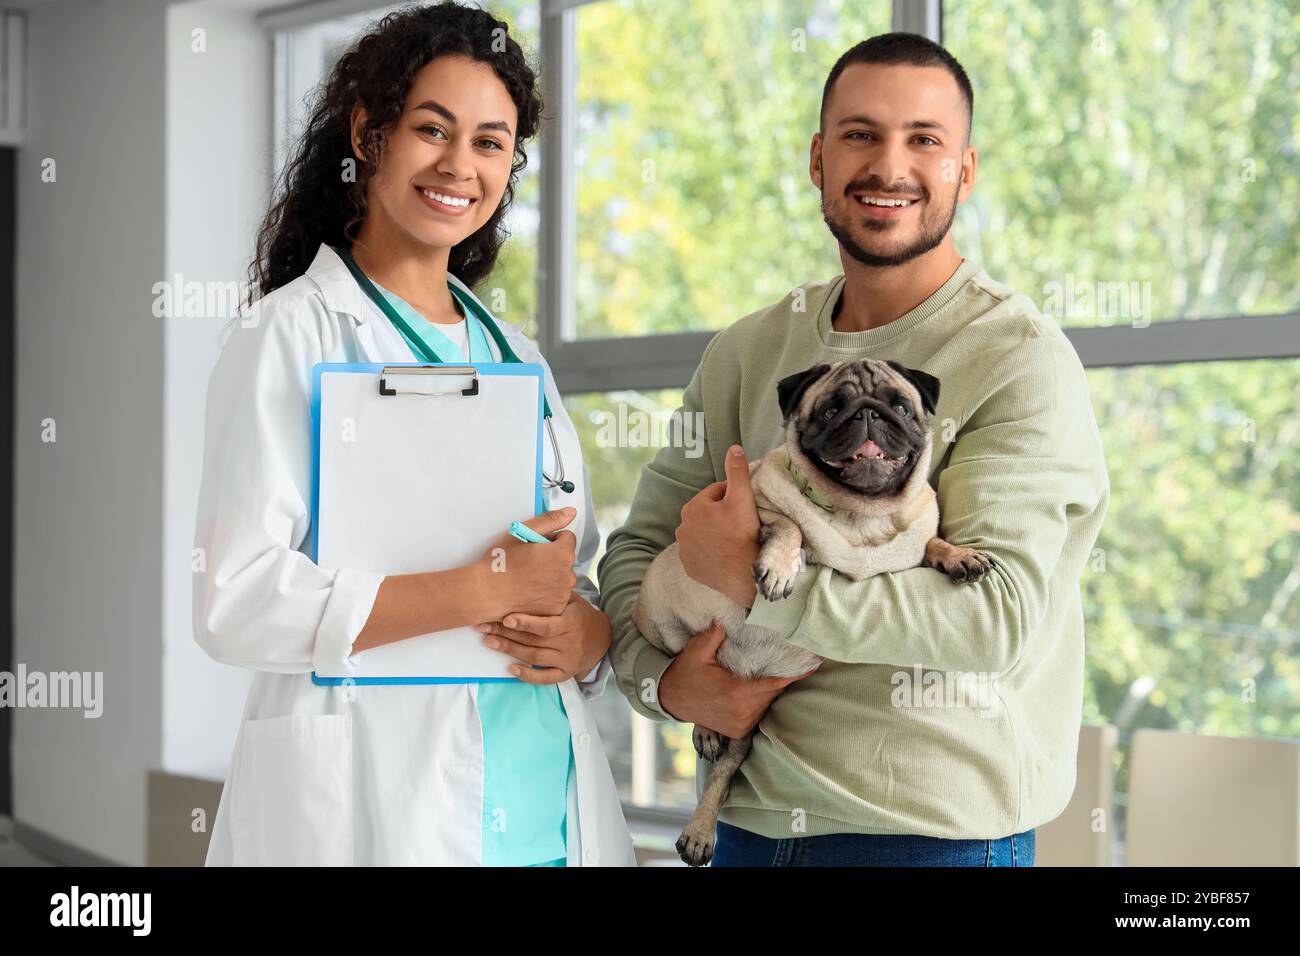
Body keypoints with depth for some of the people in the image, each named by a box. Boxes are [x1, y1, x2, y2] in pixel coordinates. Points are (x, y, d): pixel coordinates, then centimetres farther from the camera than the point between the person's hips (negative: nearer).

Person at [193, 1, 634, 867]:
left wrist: (587, 636, -6)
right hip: (370, 808, -6)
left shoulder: (516, 355, 14)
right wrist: (485, 590, -19)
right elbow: (238, 603, -15)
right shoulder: (292, 334, -5)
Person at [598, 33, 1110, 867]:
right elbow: (640, 545, 10)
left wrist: (754, 582, -19)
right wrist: (664, 677, -10)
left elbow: (1000, 616, -21)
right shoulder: (749, 352, 6)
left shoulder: (1022, 360, -11)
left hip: (937, 828, -5)